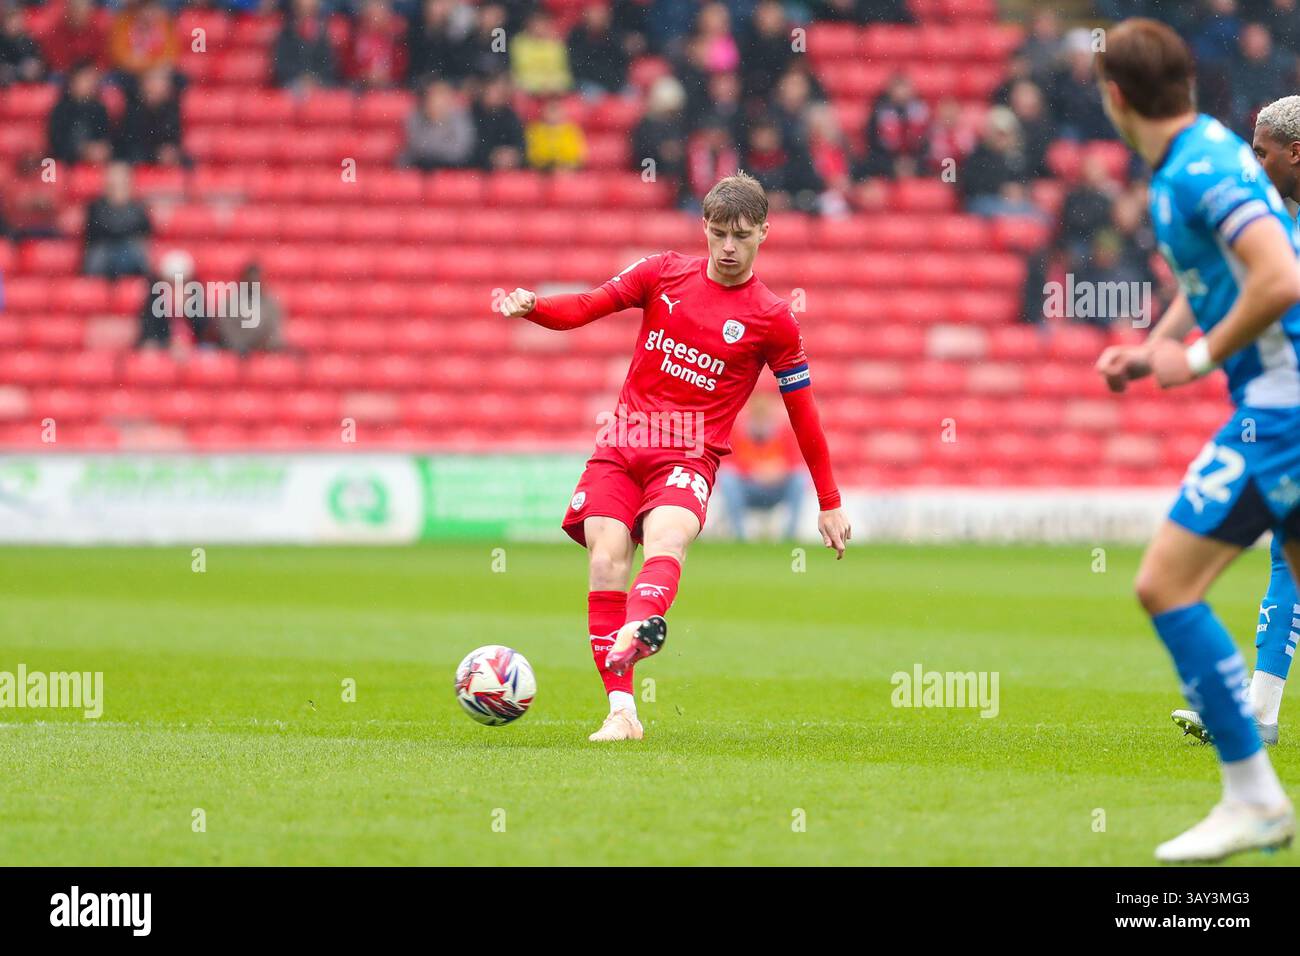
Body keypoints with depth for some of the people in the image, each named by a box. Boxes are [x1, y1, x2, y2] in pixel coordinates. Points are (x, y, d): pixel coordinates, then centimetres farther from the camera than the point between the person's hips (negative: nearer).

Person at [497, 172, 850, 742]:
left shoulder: (772, 320, 4)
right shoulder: (663, 274, 11)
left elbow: (803, 412, 9)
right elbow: (586, 308, 10)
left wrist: (829, 503, 12)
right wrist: (532, 307, -12)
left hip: (689, 456, -3)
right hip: (620, 446, 3)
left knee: (666, 539, -34)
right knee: (606, 559, -17)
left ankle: (640, 628, -65)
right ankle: (621, 711, -19)